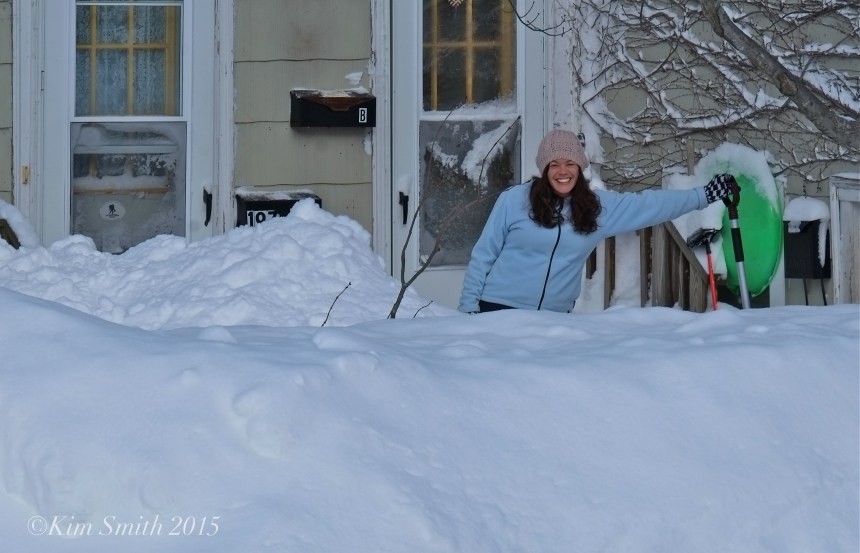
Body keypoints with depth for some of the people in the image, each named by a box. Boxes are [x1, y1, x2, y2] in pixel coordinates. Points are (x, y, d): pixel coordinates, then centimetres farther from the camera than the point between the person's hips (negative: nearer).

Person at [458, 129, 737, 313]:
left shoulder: (599, 206, 4)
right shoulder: (514, 199, -6)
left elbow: (650, 204, 12)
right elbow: (483, 256, -2)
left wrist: (704, 195, 13)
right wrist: (468, 307, -6)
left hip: (555, 317, 3)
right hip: (501, 310, -3)